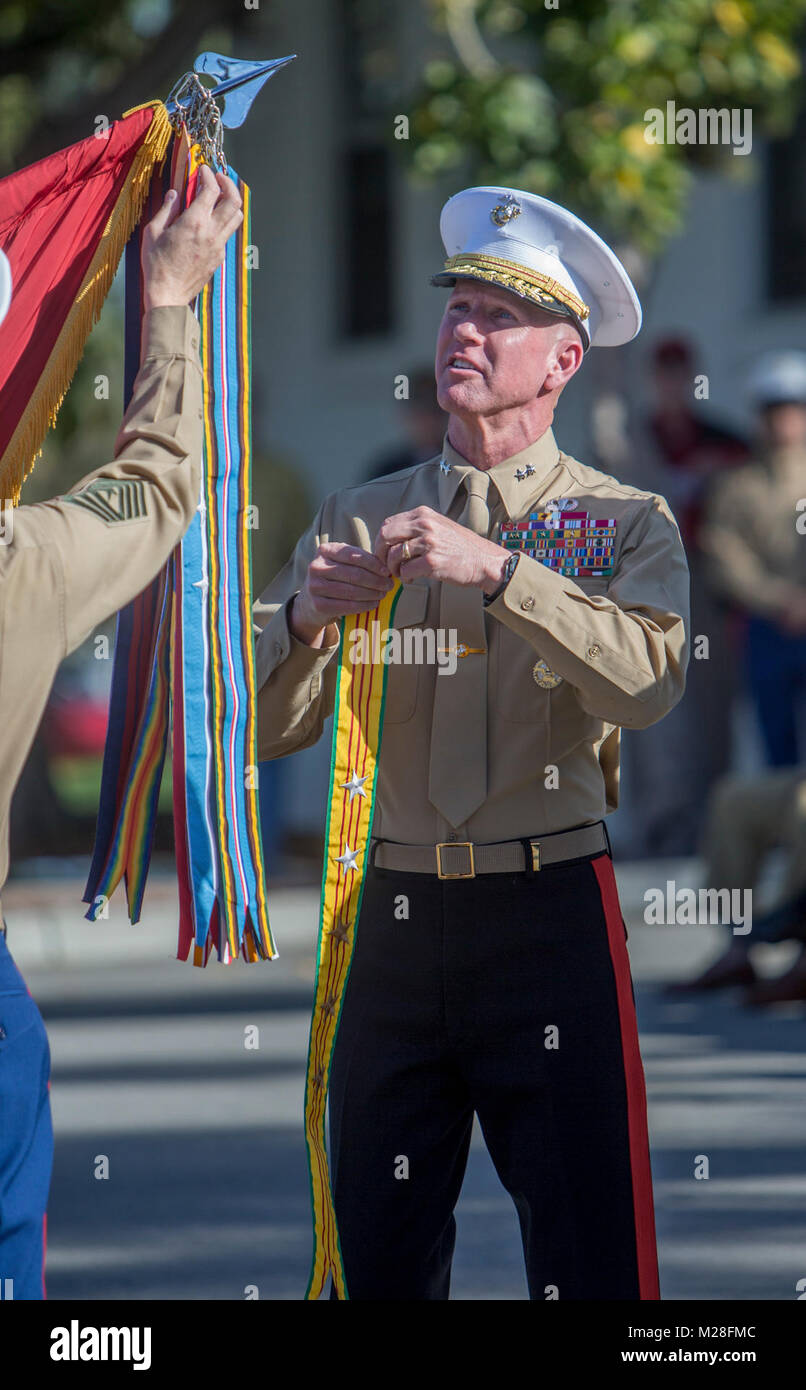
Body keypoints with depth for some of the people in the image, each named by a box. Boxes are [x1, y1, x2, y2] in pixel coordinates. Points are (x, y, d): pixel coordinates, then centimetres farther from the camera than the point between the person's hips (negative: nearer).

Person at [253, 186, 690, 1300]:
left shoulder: (626, 524, 4)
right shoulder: (358, 521, 12)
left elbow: (649, 679, -17)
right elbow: (267, 730, 7)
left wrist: (496, 568, -25)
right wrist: (306, 620, -13)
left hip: (550, 912, -3)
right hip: (396, 911, 3)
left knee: (589, 1255, -4)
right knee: (380, 1256, 5)